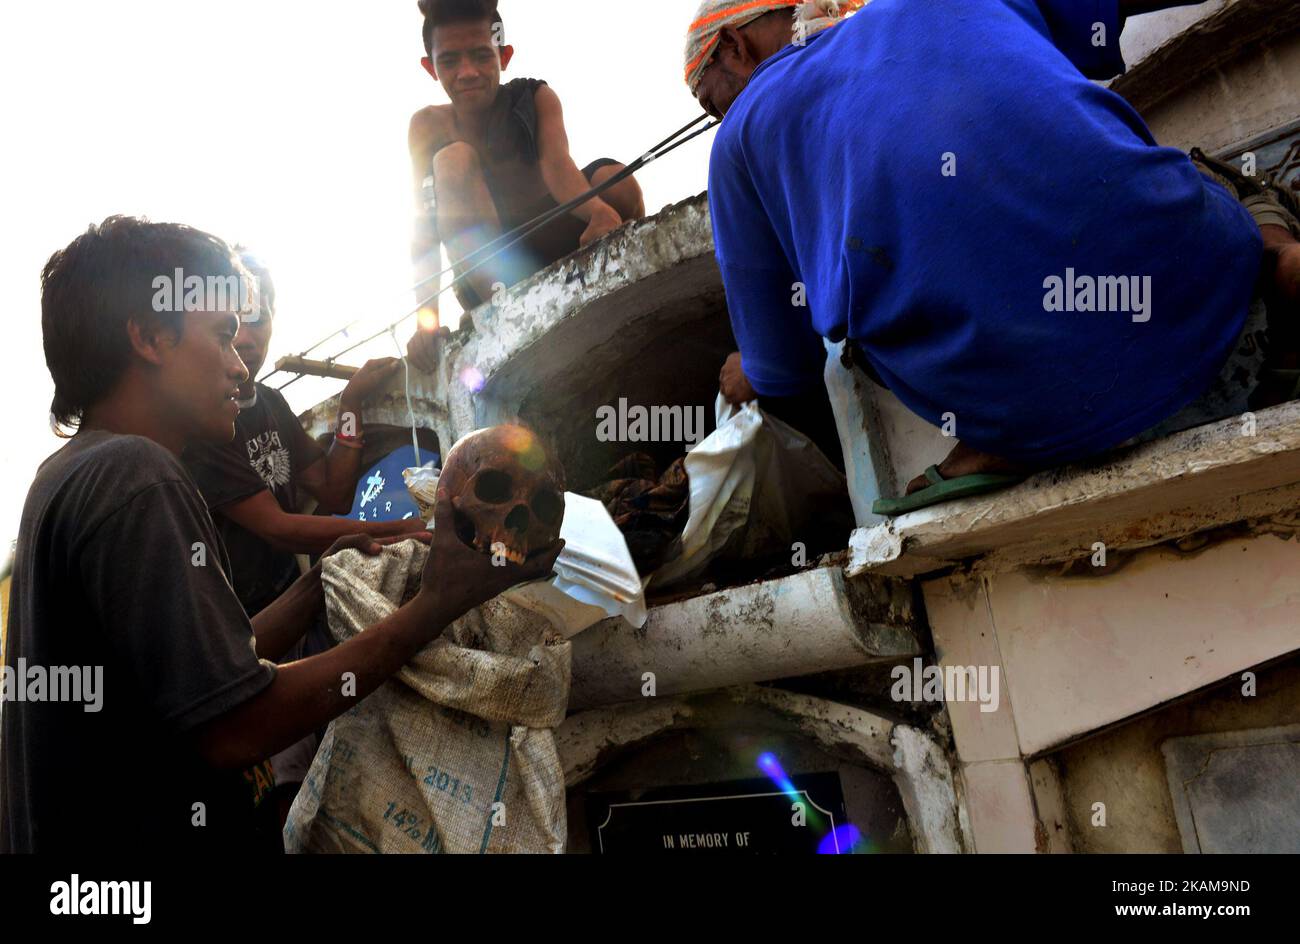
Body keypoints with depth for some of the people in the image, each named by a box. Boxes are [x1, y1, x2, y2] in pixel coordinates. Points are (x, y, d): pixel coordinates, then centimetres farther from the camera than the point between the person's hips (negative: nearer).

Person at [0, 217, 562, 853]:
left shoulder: (69, 475, 11)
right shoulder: (133, 475, -20)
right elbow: (235, 729, -25)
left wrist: (319, 585, 4)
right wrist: (438, 604, -22)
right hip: (146, 836, -9)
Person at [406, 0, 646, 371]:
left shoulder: (535, 97, -3)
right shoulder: (428, 127, -2)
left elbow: (556, 162, -24)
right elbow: (424, 226, -11)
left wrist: (600, 211, -47)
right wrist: (427, 318, -26)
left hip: (559, 246, 0)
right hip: (489, 268, 1)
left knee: (615, 178, -26)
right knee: (453, 157, -22)